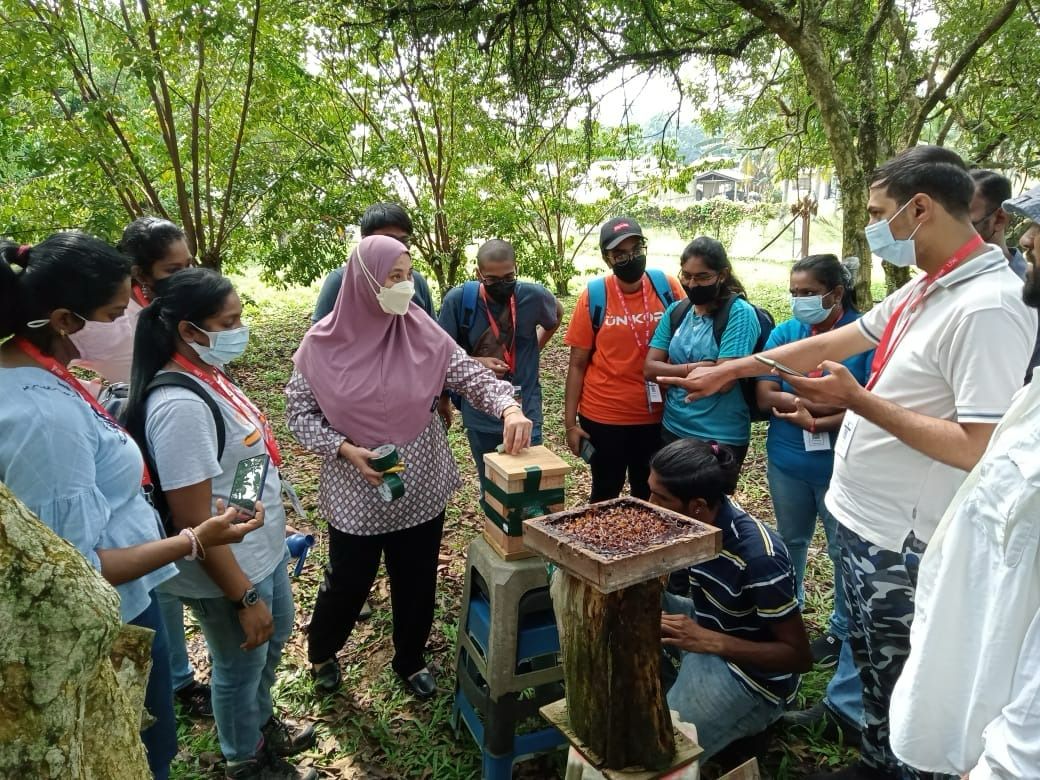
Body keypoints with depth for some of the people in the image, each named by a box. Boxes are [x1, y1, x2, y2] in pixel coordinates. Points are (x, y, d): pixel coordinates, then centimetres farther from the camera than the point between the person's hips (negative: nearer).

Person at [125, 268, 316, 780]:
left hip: (262, 548, 9)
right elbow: (193, 522, -28)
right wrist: (244, 598, -22)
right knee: (241, 666, 16)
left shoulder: (208, 374, -2)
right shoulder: (180, 405, -30)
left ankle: (262, 724, 56)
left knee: (276, 635, 29)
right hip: (229, 570, -9)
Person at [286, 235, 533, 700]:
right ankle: (321, 652, 47)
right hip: (356, 493, -2)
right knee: (349, 581, 16)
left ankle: (410, 659, 44)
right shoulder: (324, 343, -11)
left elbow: (472, 376, -9)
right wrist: (345, 449, -18)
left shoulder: (423, 333, -8)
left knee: (417, 581, 16)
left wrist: (509, 407, -28)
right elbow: (299, 411, -4)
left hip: (421, 488, 2)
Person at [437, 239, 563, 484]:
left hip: (526, 411, 0)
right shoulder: (458, 299, -14)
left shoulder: (533, 295, -11)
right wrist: (476, 362, -18)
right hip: (480, 416, 0)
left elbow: (557, 314, 14)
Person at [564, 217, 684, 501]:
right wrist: (570, 422, -6)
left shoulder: (667, 287, -4)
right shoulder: (593, 296, -8)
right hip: (603, 417, -1)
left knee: (649, 497, 17)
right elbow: (577, 364, -4)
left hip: (657, 416, 2)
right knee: (604, 496, 14)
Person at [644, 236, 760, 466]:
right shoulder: (676, 311, 3)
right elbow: (649, 369, -2)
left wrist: (672, 373, -11)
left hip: (721, 438, -6)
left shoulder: (739, 313, -14)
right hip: (671, 429, 6)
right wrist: (695, 368, -16)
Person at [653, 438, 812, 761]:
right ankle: (665, 686, 6)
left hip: (752, 675, -7)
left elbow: (799, 656, -23)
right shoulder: (692, 523, -12)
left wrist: (707, 641, -32)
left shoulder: (758, 556, -32)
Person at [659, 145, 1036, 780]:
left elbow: (981, 450, -28)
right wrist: (729, 370, 16)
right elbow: (830, 343, 13)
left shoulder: (987, 308, -24)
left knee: (896, 683, 11)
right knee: (870, 660, 25)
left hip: (899, 537, -9)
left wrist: (859, 401, -23)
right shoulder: (923, 291, 6)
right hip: (863, 515, 9)